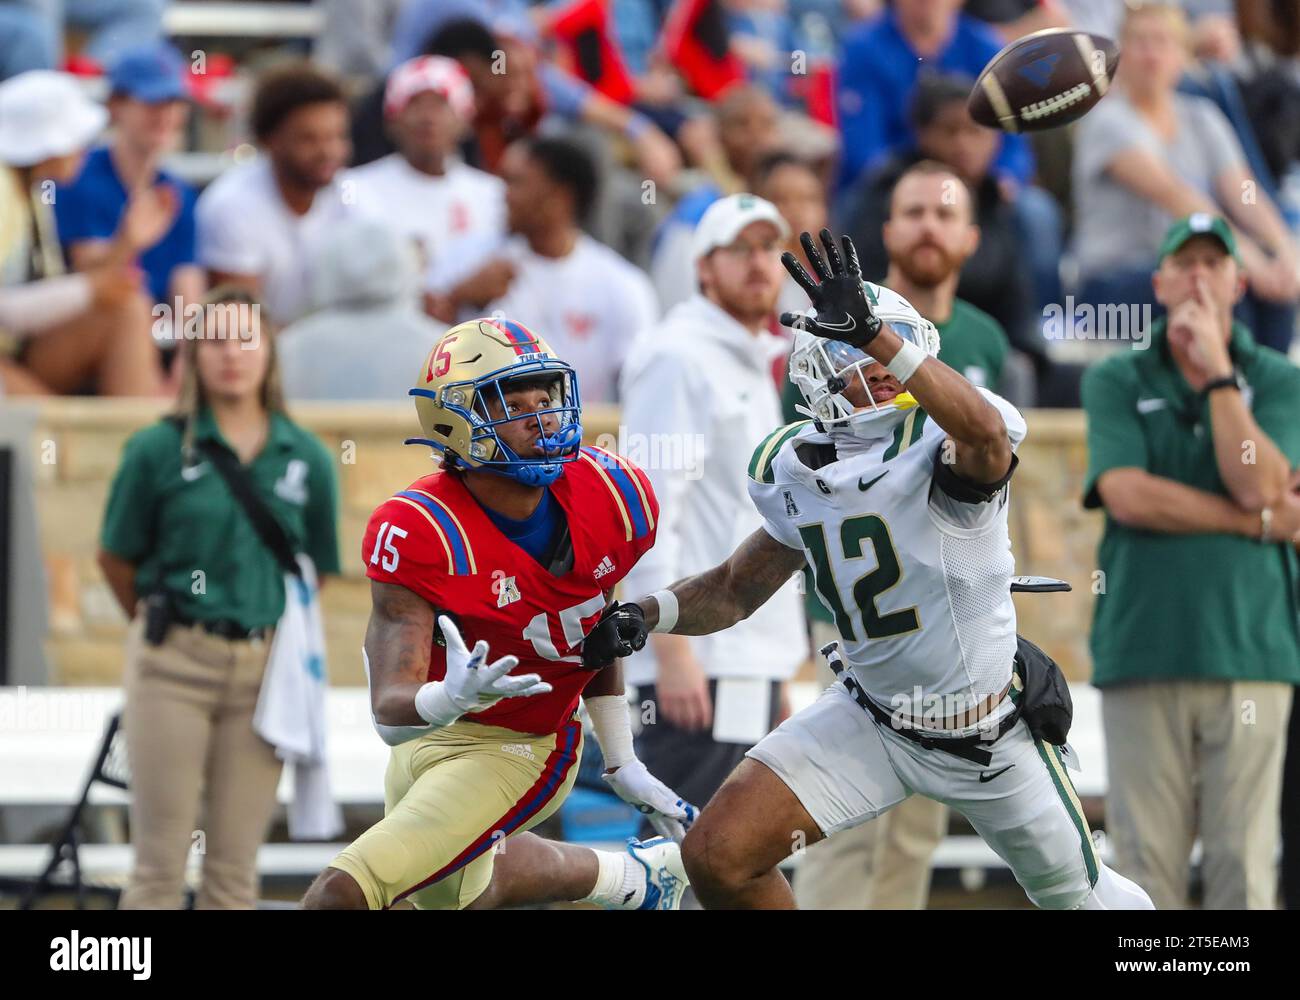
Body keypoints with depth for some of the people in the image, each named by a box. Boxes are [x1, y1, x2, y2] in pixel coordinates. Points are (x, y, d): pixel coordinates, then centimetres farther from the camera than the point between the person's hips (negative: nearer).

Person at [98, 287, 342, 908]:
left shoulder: (307, 460, 4)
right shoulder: (158, 451, -3)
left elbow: (315, 574, 13)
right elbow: (115, 558, 7)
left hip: (263, 668, 2)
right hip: (174, 665, -2)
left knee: (235, 868, 5)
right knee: (161, 863, -1)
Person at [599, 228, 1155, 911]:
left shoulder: (942, 446, -23)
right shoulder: (800, 473, -5)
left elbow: (986, 434, -50)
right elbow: (737, 589, 11)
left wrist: (875, 332, -60)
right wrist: (645, 615, -9)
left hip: (994, 737, -3)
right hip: (871, 720, 4)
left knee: (1080, 900, 16)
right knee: (719, 857, -14)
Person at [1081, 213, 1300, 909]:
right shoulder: (1115, 381, 9)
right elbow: (1128, 495, -6)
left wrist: (1219, 373, -6)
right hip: (1142, 646, 0)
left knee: (1244, 863, -4)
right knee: (1146, 861, -3)